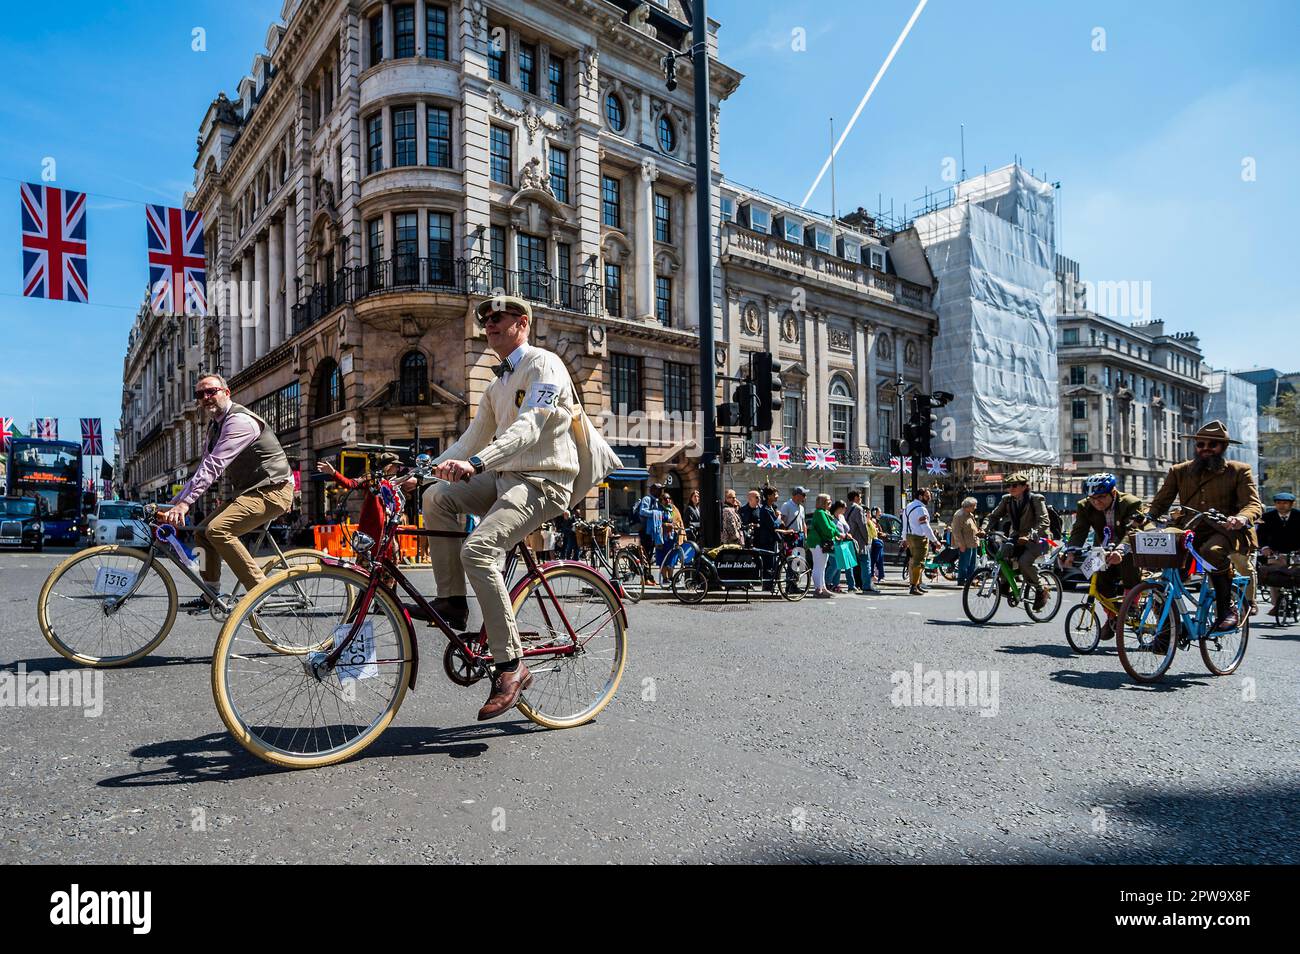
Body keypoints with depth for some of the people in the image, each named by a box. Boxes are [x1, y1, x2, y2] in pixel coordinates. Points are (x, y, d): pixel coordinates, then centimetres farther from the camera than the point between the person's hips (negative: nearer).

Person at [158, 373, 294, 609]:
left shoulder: (239, 420, -17)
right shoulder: (215, 427, 16)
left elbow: (214, 465, -27)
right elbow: (202, 470, 17)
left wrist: (185, 503, -32)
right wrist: (172, 504, 9)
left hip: (271, 490, -10)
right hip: (249, 491, 10)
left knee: (218, 530, -25)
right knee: (202, 533, 8)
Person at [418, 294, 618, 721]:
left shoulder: (543, 363, -8)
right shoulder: (497, 385, 22)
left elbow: (528, 427, -23)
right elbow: (474, 436, 19)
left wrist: (476, 463, -36)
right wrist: (430, 467, 5)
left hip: (544, 482, -9)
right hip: (507, 478, 9)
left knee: (477, 549, -26)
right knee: (436, 497, -8)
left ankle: (511, 665, -18)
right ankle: (452, 600, 1)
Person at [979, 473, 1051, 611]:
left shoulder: (1036, 499, -11)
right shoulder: (1007, 500, 4)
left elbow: (1043, 522, -20)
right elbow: (993, 516, 4)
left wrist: (1029, 536, -35)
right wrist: (984, 529, -16)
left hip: (1035, 540, -5)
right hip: (1016, 538, 5)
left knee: (1024, 561, -30)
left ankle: (1041, 590, -7)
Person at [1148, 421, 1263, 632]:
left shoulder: (1239, 471, 7)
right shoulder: (1179, 471, 14)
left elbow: (1253, 504, -4)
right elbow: (1159, 503, 9)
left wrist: (1242, 518, -29)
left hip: (1226, 532, -3)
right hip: (1192, 534, 3)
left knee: (1212, 550, -38)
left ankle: (1227, 608, -19)